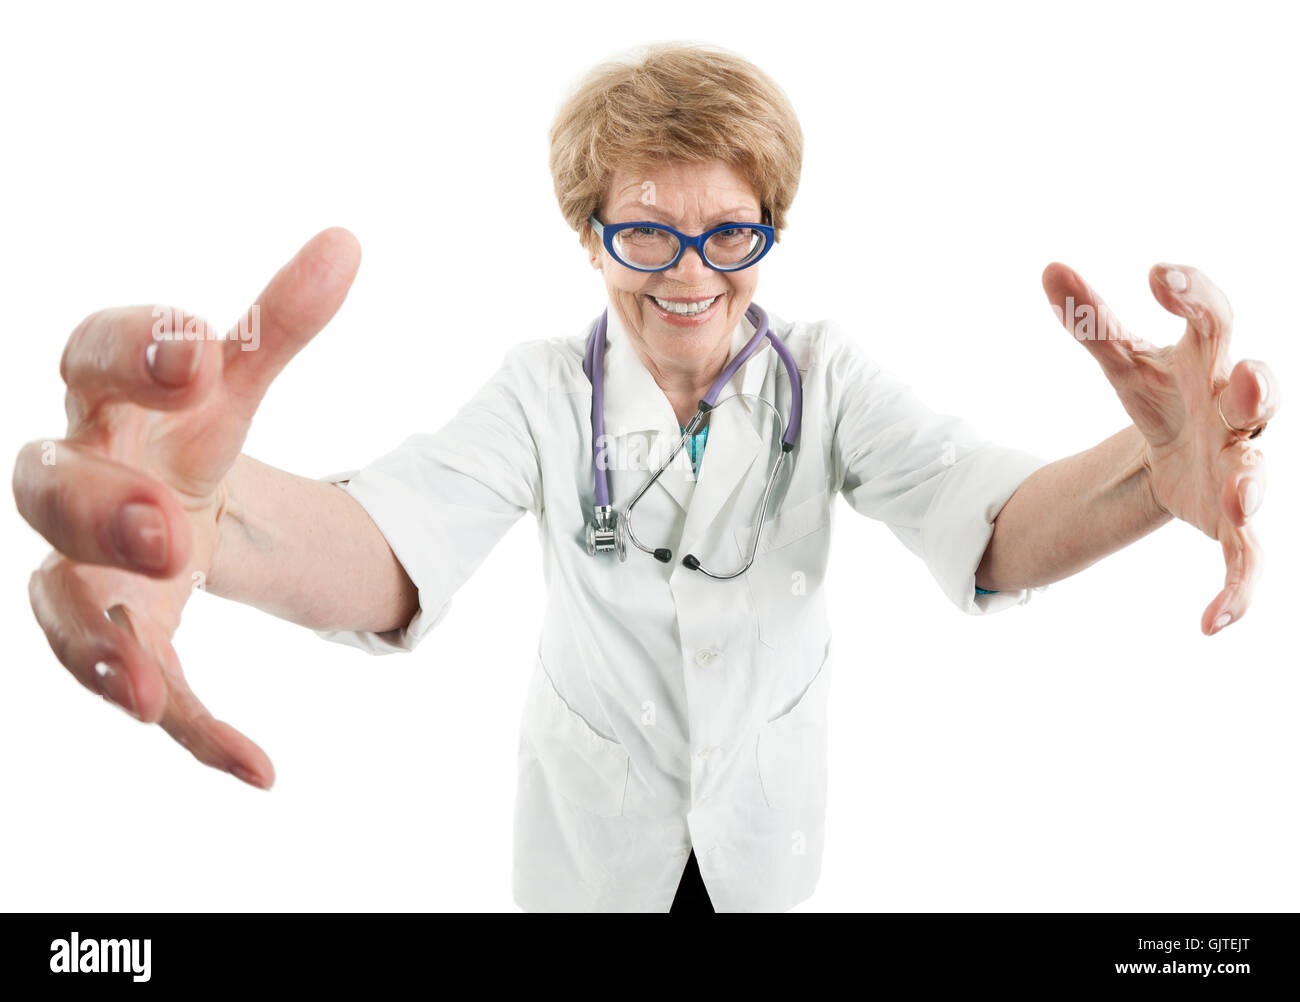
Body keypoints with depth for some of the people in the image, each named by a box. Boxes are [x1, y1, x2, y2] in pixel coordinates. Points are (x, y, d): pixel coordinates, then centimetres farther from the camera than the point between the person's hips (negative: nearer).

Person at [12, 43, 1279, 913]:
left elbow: (983, 524, -30)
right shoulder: (547, 388, -18)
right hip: (594, 800, -1)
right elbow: (394, 549, -36)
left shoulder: (824, 373, -15)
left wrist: (1150, 474, -54)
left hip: (772, 790, 1)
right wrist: (219, 514, -60)